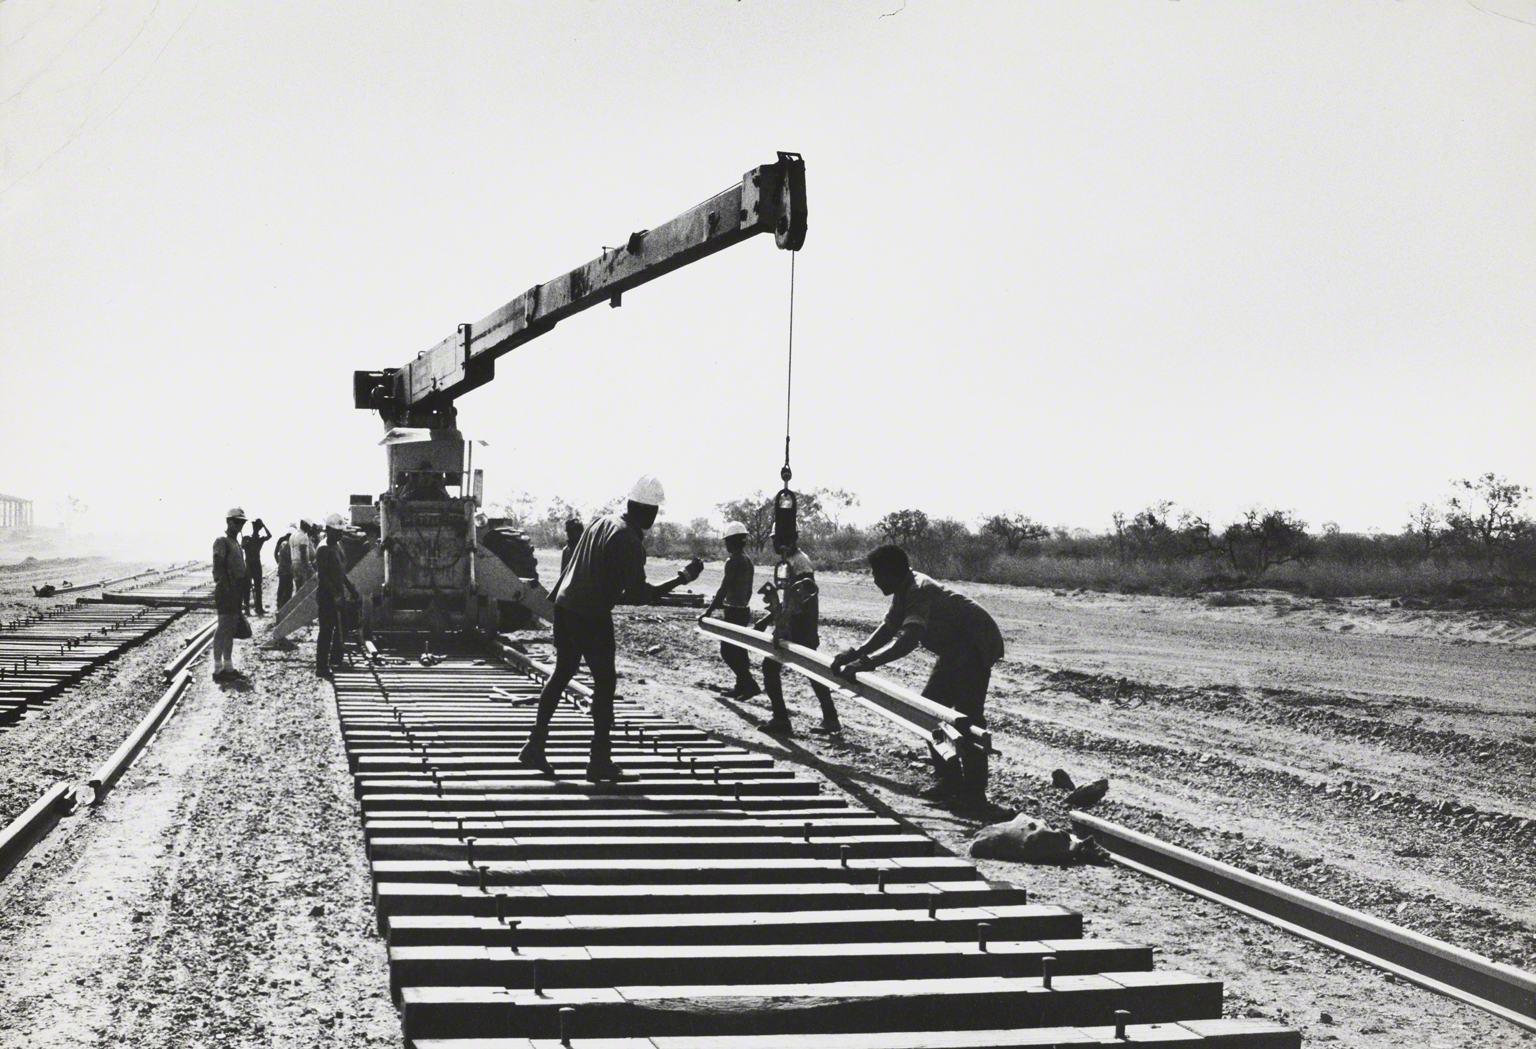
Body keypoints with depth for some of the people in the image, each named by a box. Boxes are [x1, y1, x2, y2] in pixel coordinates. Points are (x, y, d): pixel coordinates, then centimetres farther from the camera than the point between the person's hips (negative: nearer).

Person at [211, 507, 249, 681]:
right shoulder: (222, 541, -10)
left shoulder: (236, 542, 18)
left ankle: (228, 667, 17)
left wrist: (241, 593, 19)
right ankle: (218, 669, -4)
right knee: (223, 629, -7)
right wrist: (227, 588, -22)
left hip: (236, 592, 9)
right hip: (225, 591, -9)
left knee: (231, 629, 12)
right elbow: (218, 569, -17)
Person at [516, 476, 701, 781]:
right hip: (593, 618, -8)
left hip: (565, 607, 8)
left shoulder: (602, 522, 9)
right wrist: (682, 579, -13)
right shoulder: (629, 541, -16)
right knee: (604, 682, 2)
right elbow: (638, 594, -18)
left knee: (562, 673, 18)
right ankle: (599, 759, 4)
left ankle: (535, 746, 20)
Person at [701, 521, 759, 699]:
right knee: (738, 650, 14)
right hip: (744, 610, 9)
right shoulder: (748, 561, 10)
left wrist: (709, 610, -18)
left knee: (727, 651, -6)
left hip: (734, 611, -9)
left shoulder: (733, 561, -16)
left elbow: (724, 588, -20)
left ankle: (750, 685, -11)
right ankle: (741, 687, 17)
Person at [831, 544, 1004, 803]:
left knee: (966, 715, -15)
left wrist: (866, 662, -49)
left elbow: (908, 639, -44)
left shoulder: (918, 592, -30)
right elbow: (889, 627, 11)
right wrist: (856, 653, -3)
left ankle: (974, 791, -11)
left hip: (977, 647, -11)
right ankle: (949, 780, 17)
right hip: (955, 650, 11)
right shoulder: (903, 591, 2)